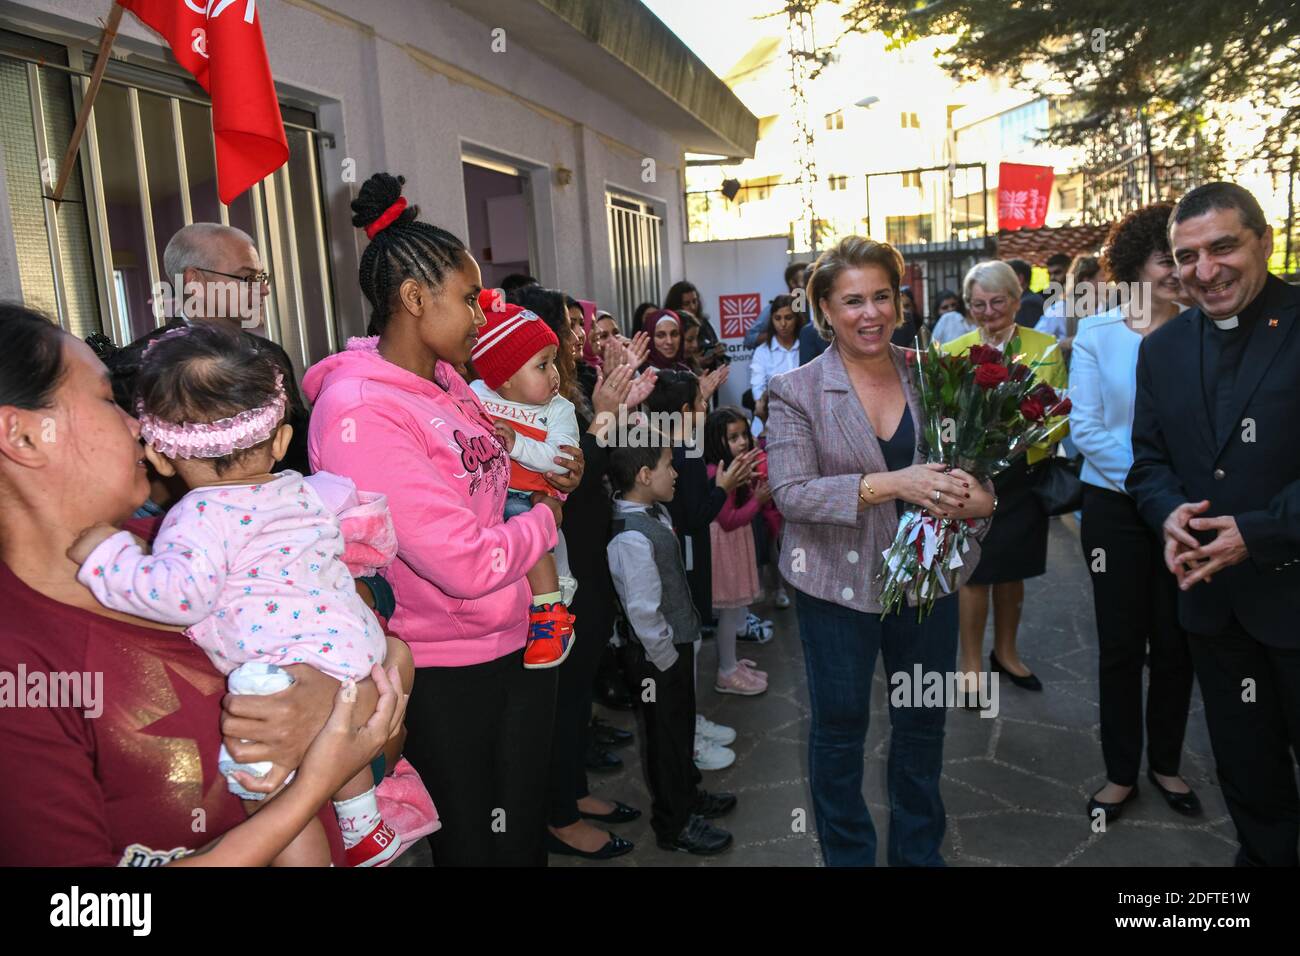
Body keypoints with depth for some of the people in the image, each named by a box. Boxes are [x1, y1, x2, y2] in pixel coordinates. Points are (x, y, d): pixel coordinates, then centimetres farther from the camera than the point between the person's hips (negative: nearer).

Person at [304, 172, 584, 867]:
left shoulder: (446, 381, 3)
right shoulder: (359, 412, -23)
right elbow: (467, 565, -28)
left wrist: (554, 478, -3)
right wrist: (546, 516, -10)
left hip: (520, 645, 8)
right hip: (446, 677, -7)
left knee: (527, 834, 23)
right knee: (473, 846, 15)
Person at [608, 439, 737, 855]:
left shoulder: (656, 514, 1)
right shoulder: (632, 537, -29)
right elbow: (644, 613, -28)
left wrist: (681, 650, 16)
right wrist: (667, 659, -17)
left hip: (677, 644, 9)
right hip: (658, 656, -9)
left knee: (682, 726, 26)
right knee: (666, 735, 10)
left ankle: (687, 794, 47)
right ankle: (673, 825, 29)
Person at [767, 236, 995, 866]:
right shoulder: (795, 391, -9)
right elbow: (791, 493, -17)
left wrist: (980, 497, -15)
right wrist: (891, 485, -28)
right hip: (839, 584, -3)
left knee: (923, 724, 18)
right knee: (839, 728, 13)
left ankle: (919, 853, 42)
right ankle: (847, 855, 37)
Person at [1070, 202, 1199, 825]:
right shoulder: (1097, 334, -4)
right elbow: (1085, 427, -7)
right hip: (1116, 508, -1)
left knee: (1174, 642, 12)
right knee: (1121, 645, 8)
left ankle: (1165, 763, 33)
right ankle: (1121, 772, 26)